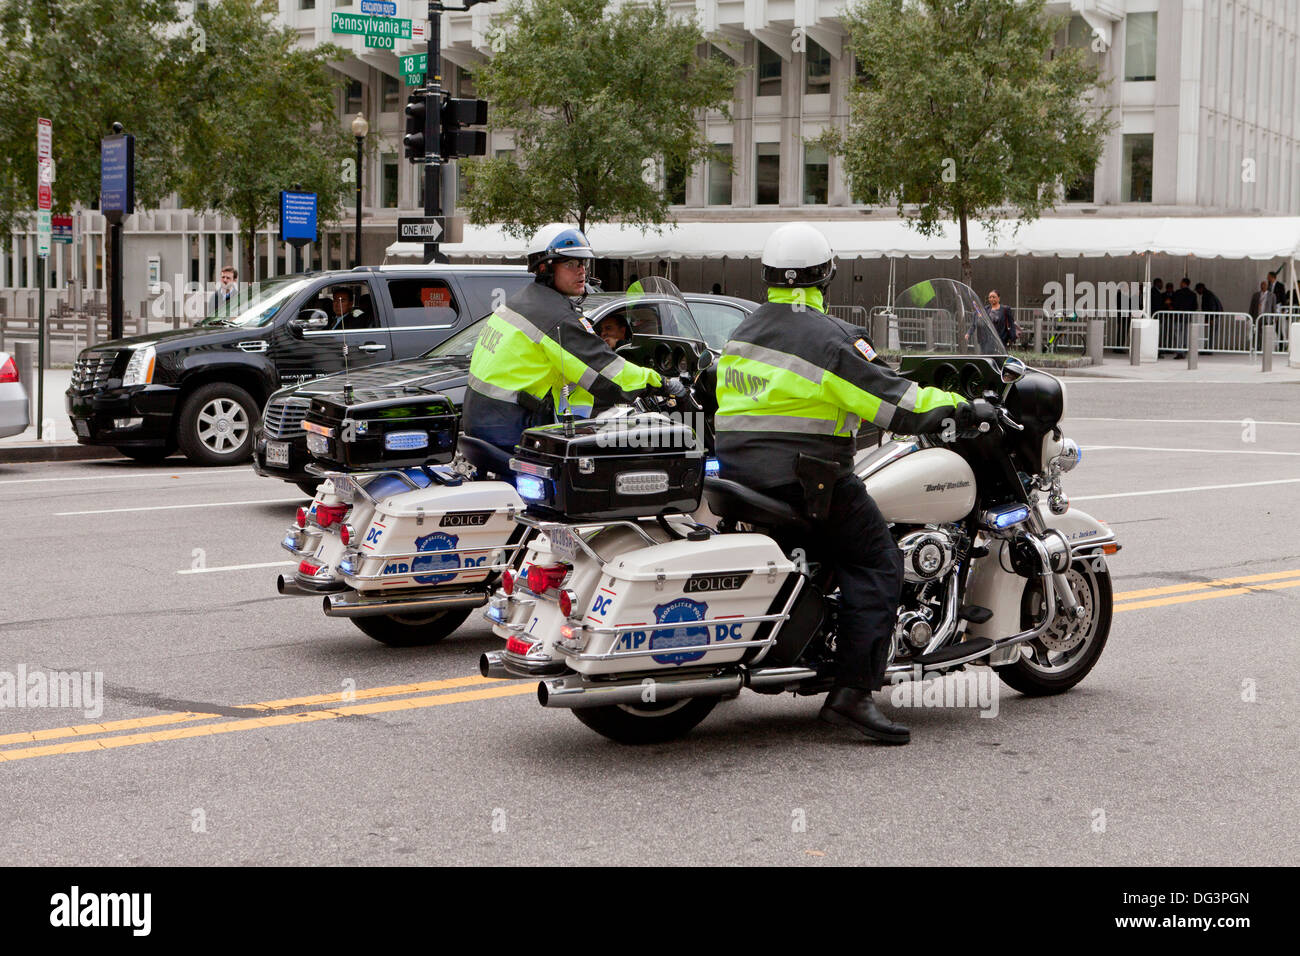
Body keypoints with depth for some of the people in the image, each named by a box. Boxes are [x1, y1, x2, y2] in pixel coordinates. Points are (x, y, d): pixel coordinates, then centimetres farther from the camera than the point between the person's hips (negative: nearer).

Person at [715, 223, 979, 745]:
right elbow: (894, 400, -15)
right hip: (805, 477, -8)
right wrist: (956, 405, 0)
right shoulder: (829, 337, -13)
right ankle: (853, 692, -15)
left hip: (736, 466, 9)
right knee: (877, 563, -4)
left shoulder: (743, 331, 12)